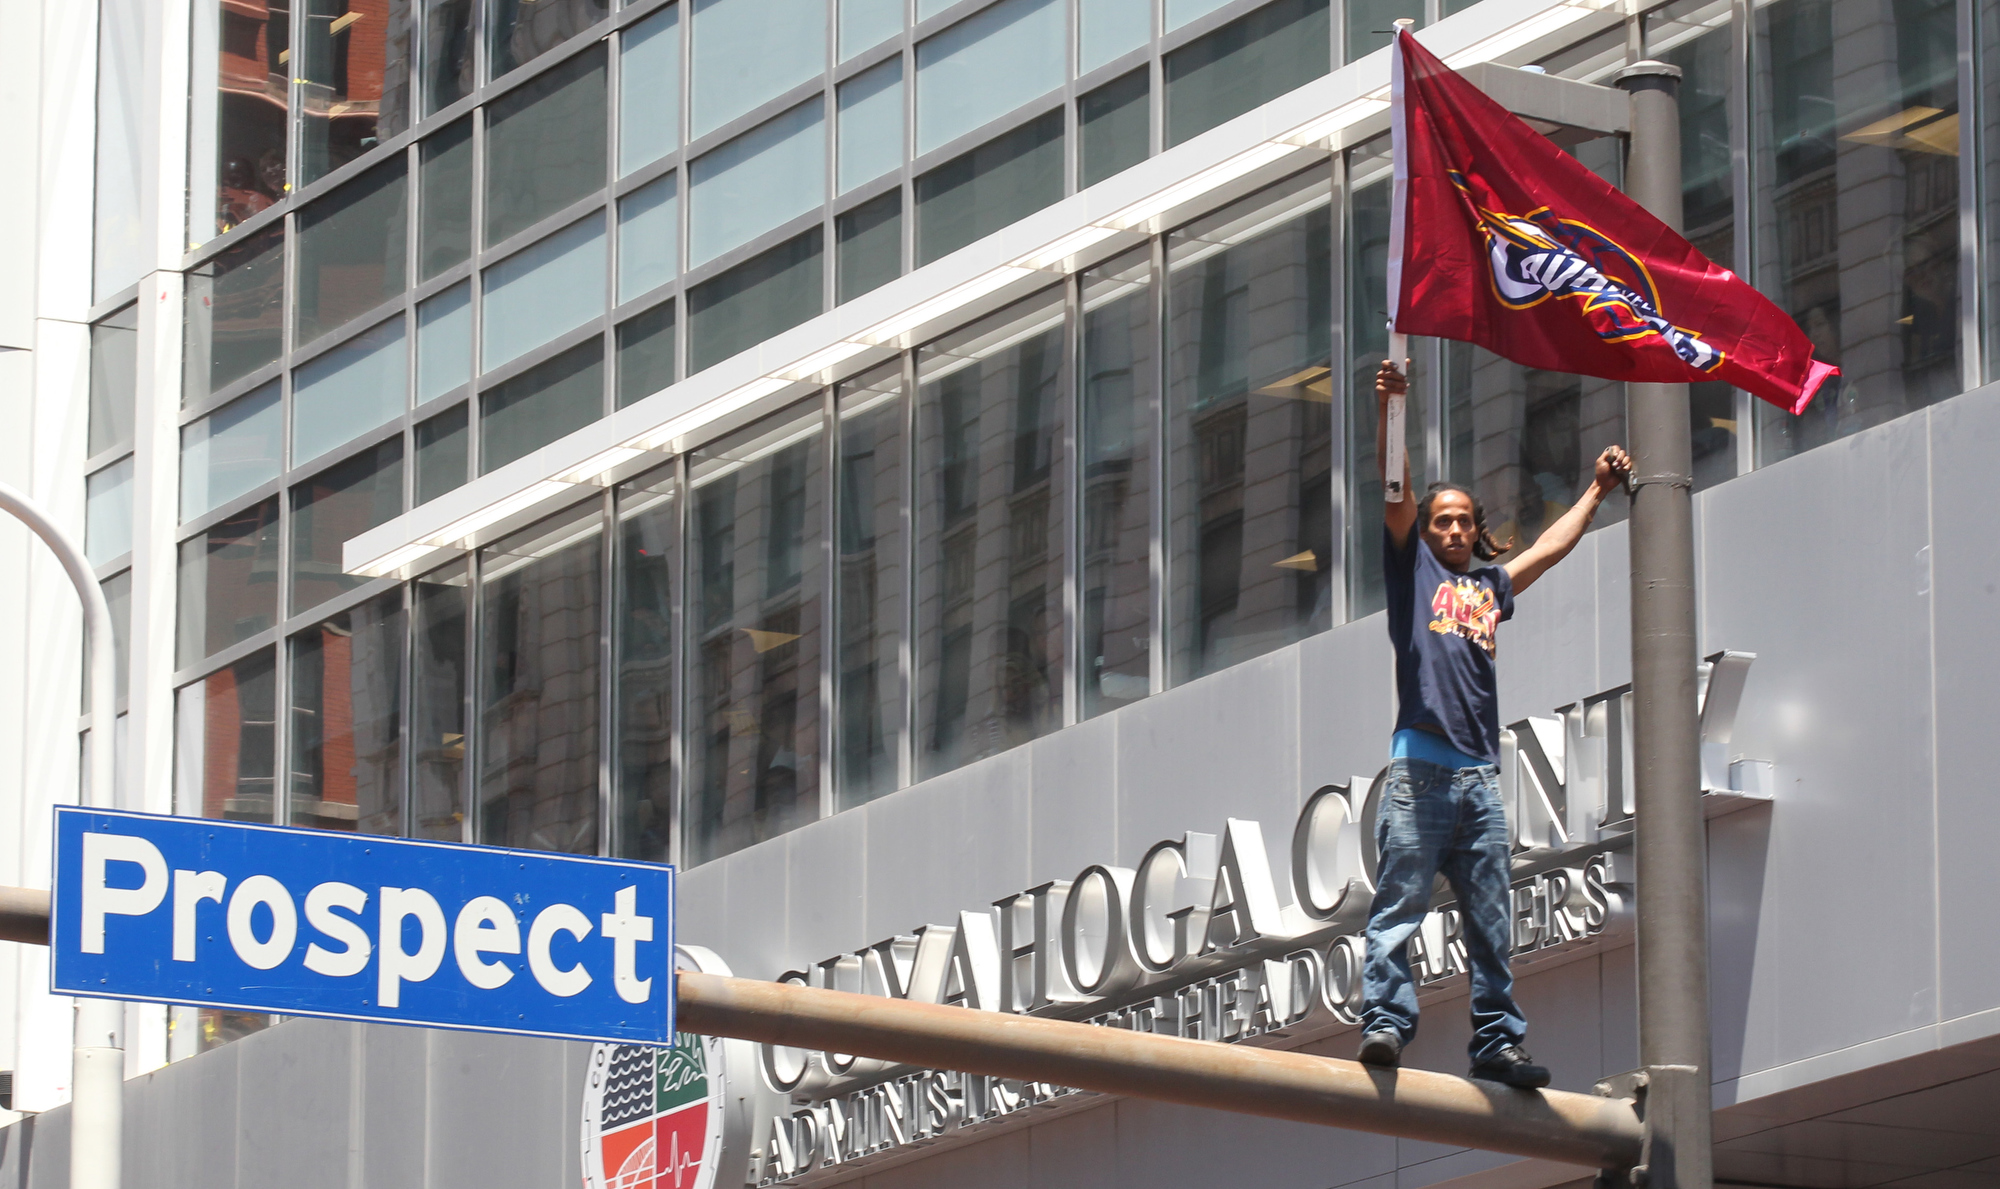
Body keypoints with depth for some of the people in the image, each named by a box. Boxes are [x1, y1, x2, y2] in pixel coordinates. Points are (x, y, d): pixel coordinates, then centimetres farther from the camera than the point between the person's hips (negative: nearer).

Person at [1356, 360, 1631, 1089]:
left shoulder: (1492, 585, 25)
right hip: (1422, 766, -5)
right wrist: (1389, 410, -9)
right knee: (1400, 903, -10)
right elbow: (1396, 490, 2)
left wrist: (1598, 490, 44)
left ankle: (1497, 1041, 5)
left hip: (1480, 774, 5)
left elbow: (1551, 546, 39)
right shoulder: (1412, 565, 13)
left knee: (1491, 920, 4)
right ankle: (1385, 1020, -14)